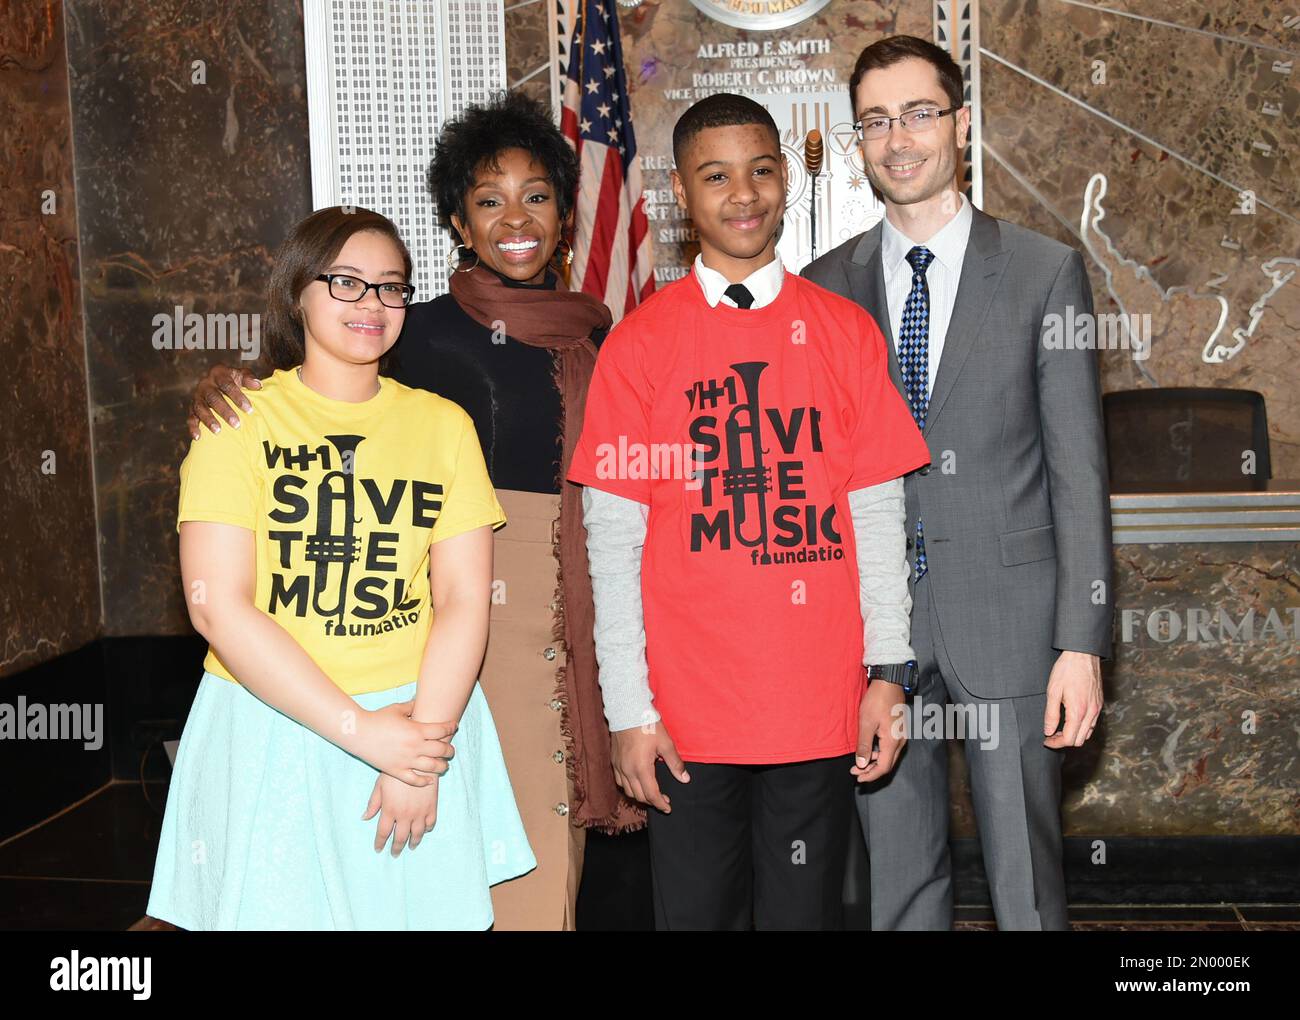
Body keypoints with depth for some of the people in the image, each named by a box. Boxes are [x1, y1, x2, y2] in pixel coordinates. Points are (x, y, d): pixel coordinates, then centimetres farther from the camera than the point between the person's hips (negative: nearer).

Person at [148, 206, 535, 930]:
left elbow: (465, 600, 0)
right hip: (272, 728, -2)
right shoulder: (241, 418, -3)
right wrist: (361, 729, -16)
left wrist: (423, 745, -13)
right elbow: (218, 605, -11)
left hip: (421, 716, 2)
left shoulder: (444, 424, 6)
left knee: (425, 912, 9)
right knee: (277, 912, 6)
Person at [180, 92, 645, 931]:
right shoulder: (425, 333, -4)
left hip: (581, 608, 5)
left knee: (557, 835, 11)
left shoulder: (594, 333, 10)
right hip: (482, 607, -5)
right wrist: (224, 389, -20)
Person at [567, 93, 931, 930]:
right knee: (697, 909, 10)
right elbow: (612, 540, -2)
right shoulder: (638, 345, -1)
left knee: (807, 907, 11)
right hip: (688, 709, -1)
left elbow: (878, 515, 5)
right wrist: (629, 708, -5)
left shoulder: (846, 331, 4)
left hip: (820, 705, 1)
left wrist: (888, 671, -1)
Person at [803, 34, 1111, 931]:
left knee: (1027, 879, 5)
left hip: (1007, 618, -2)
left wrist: (1082, 641, -8)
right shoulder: (826, 288, 7)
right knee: (898, 878, 12)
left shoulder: (1046, 271, 0)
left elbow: (1079, 467, -2)